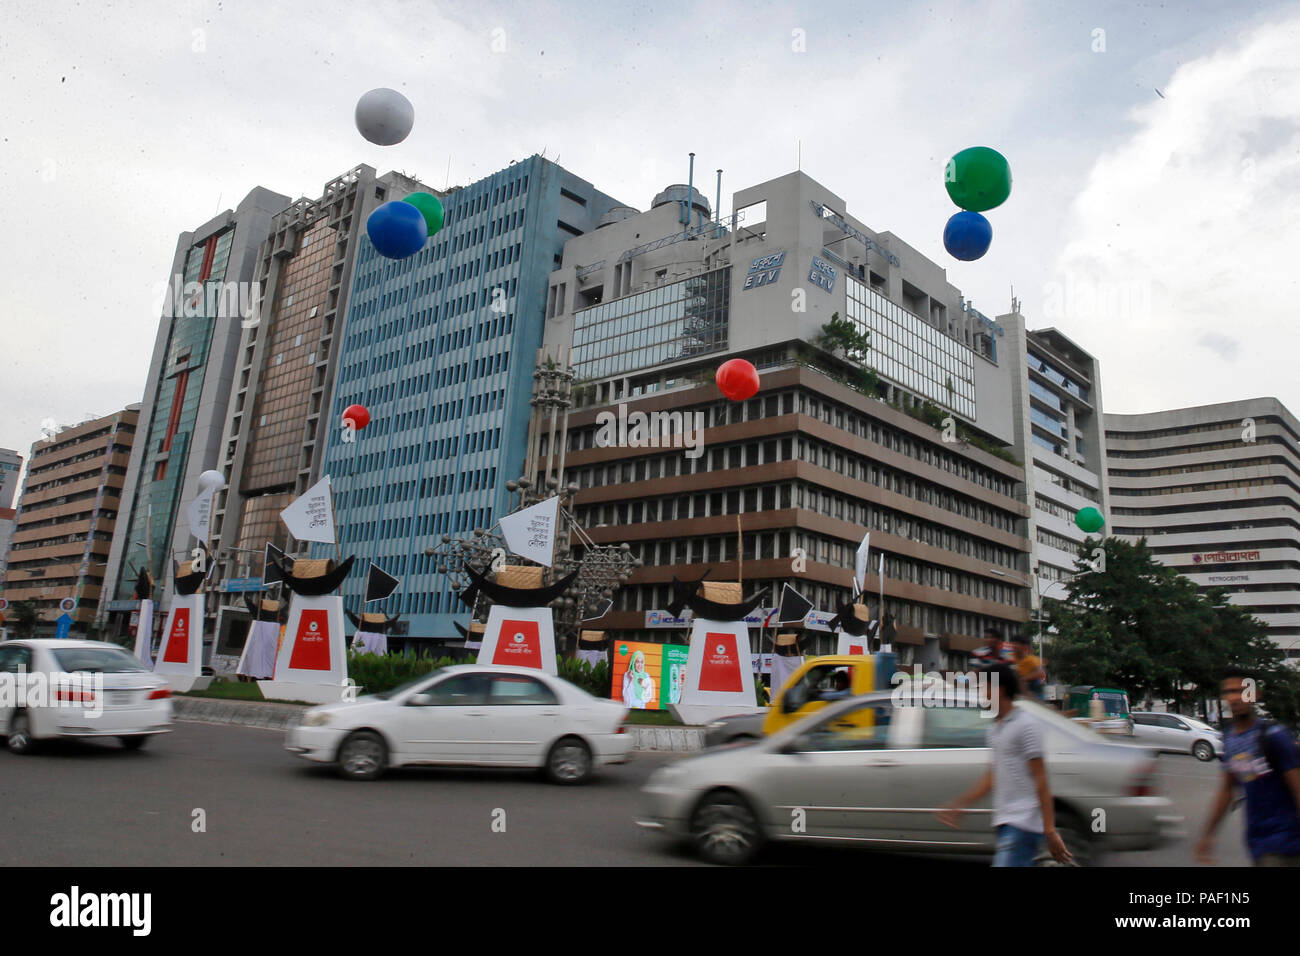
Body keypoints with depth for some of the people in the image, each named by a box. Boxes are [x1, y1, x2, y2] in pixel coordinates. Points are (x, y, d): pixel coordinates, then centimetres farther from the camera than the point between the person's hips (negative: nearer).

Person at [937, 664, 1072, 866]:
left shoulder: (1025, 725, -11)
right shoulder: (996, 727, 15)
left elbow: (1040, 780, -15)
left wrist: (1050, 830, -17)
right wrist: (958, 805, 20)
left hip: (1023, 823, -9)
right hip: (1006, 821, 9)